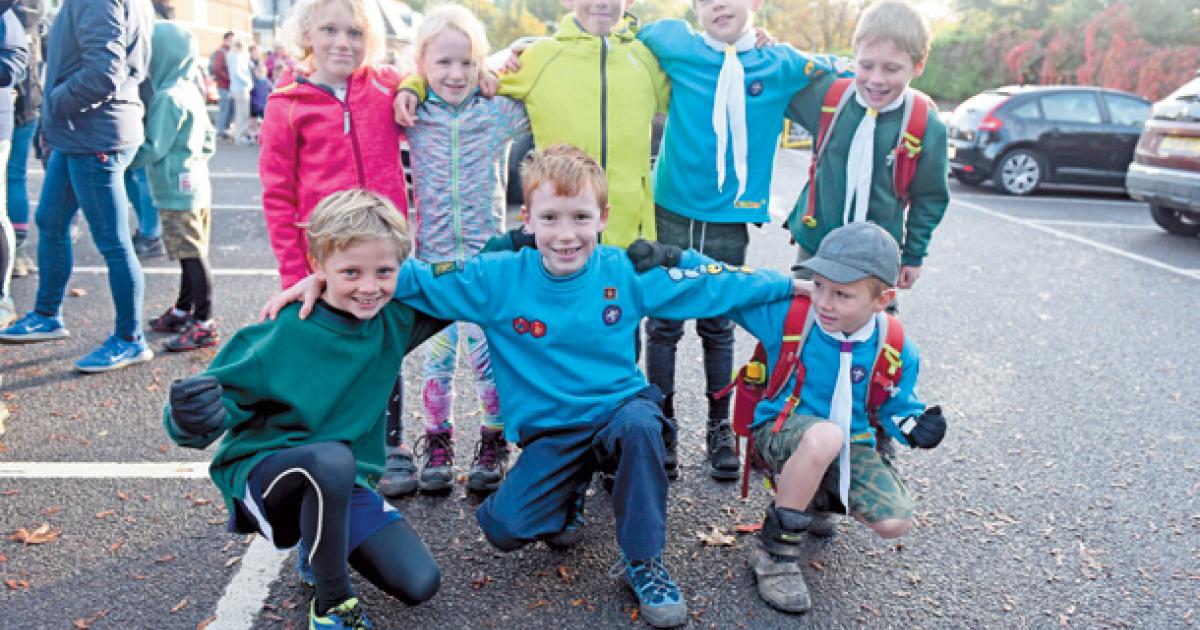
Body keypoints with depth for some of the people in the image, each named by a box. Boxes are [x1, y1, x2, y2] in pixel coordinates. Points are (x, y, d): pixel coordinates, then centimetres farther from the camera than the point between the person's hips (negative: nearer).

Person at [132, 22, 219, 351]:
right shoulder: (192, 91, 12)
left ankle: (204, 324, -3)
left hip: (177, 191, -10)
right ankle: (183, 311, 30)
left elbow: (153, 149, -17)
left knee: (191, 255, -7)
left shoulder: (167, 97, -16)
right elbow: (208, 141, 19)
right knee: (191, 254, 17)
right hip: (196, 184, 10)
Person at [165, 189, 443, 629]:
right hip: (266, 471, -5)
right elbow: (226, 396, -18)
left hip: (346, 484, 5)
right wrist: (194, 418, -42)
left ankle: (322, 545, 20)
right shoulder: (285, 336, -21)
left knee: (419, 583, -10)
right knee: (333, 458, -40)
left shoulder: (394, 318, -7)